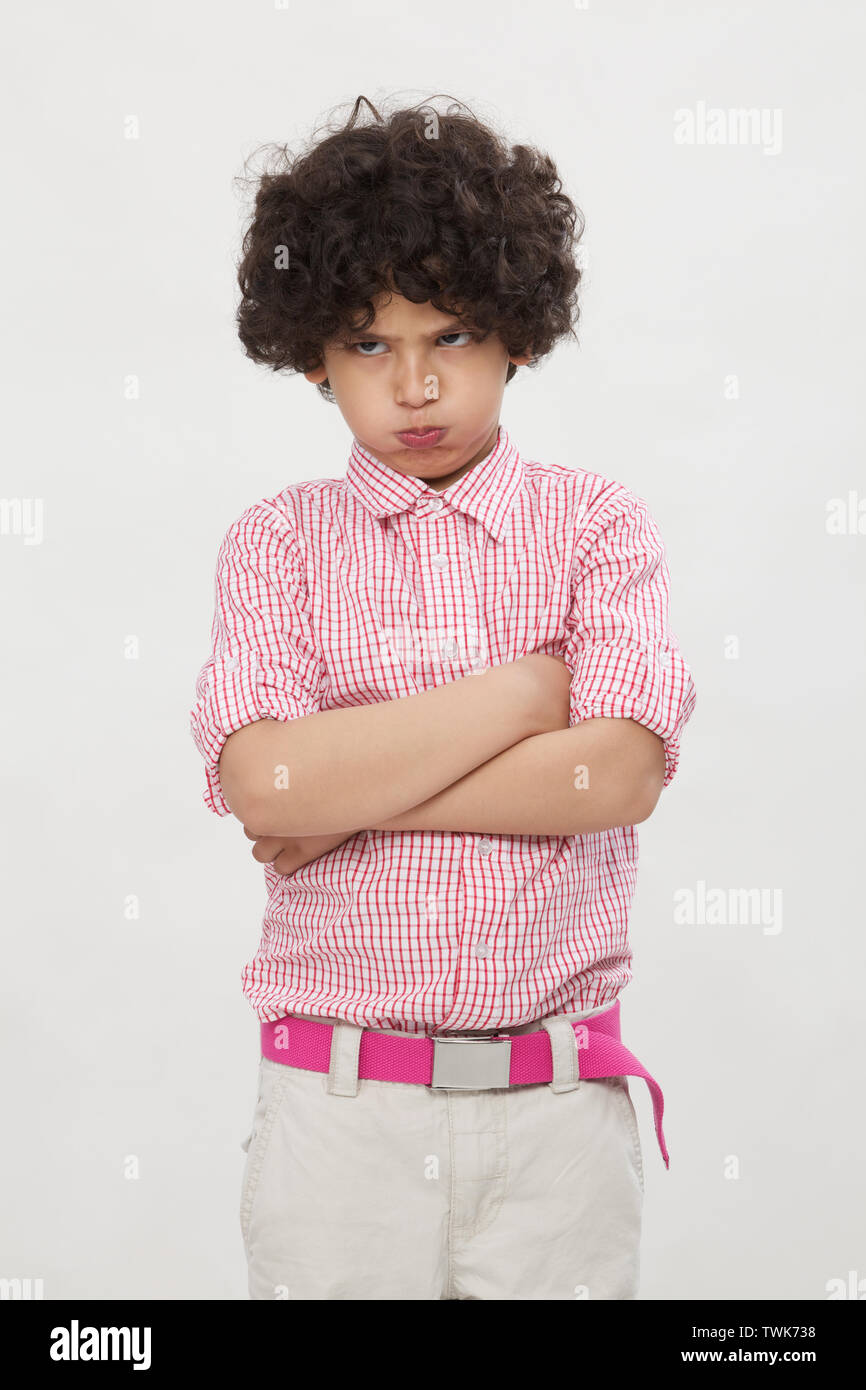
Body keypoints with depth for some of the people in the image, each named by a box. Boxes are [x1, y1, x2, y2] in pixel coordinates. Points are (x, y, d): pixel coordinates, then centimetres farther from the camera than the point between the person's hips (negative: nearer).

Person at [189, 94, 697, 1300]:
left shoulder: (597, 524, 3)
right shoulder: (277, 544, 4)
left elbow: (621, 773, -12)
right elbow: (262, 783, -13)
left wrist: (346, 793, -10)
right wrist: (528, 689, -10)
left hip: (555, 1108, 0)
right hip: (335, 1107, 0)